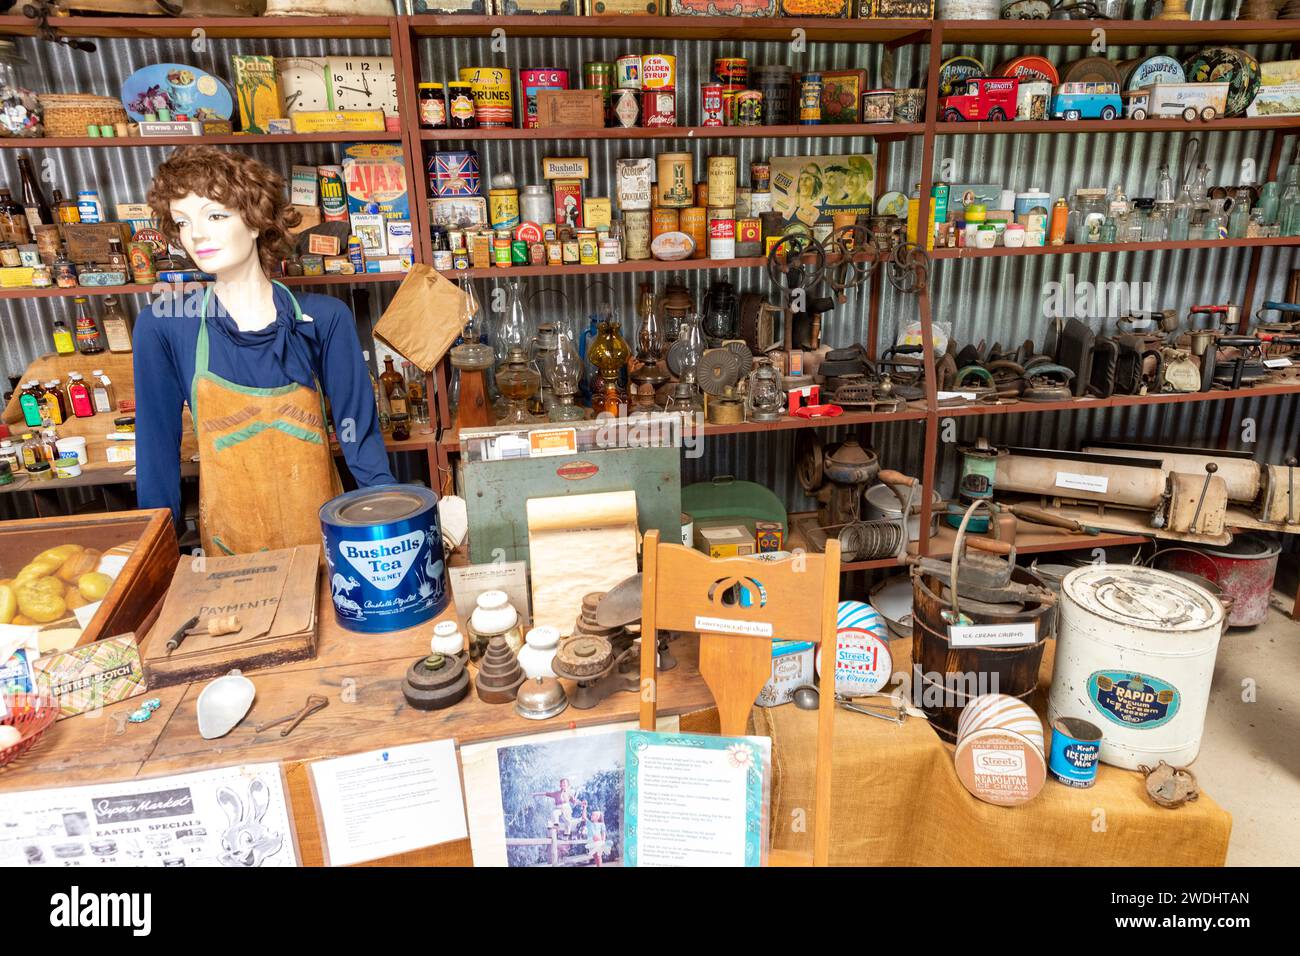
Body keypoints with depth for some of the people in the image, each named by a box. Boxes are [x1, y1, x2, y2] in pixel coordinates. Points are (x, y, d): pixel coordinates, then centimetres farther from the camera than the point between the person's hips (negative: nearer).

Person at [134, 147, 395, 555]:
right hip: (229, 543, 0)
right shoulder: (162, 326, -7)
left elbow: (359, 433, -7)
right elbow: (157, 444, -1)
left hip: (324, 532, 0)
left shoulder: (323, 319, -8)